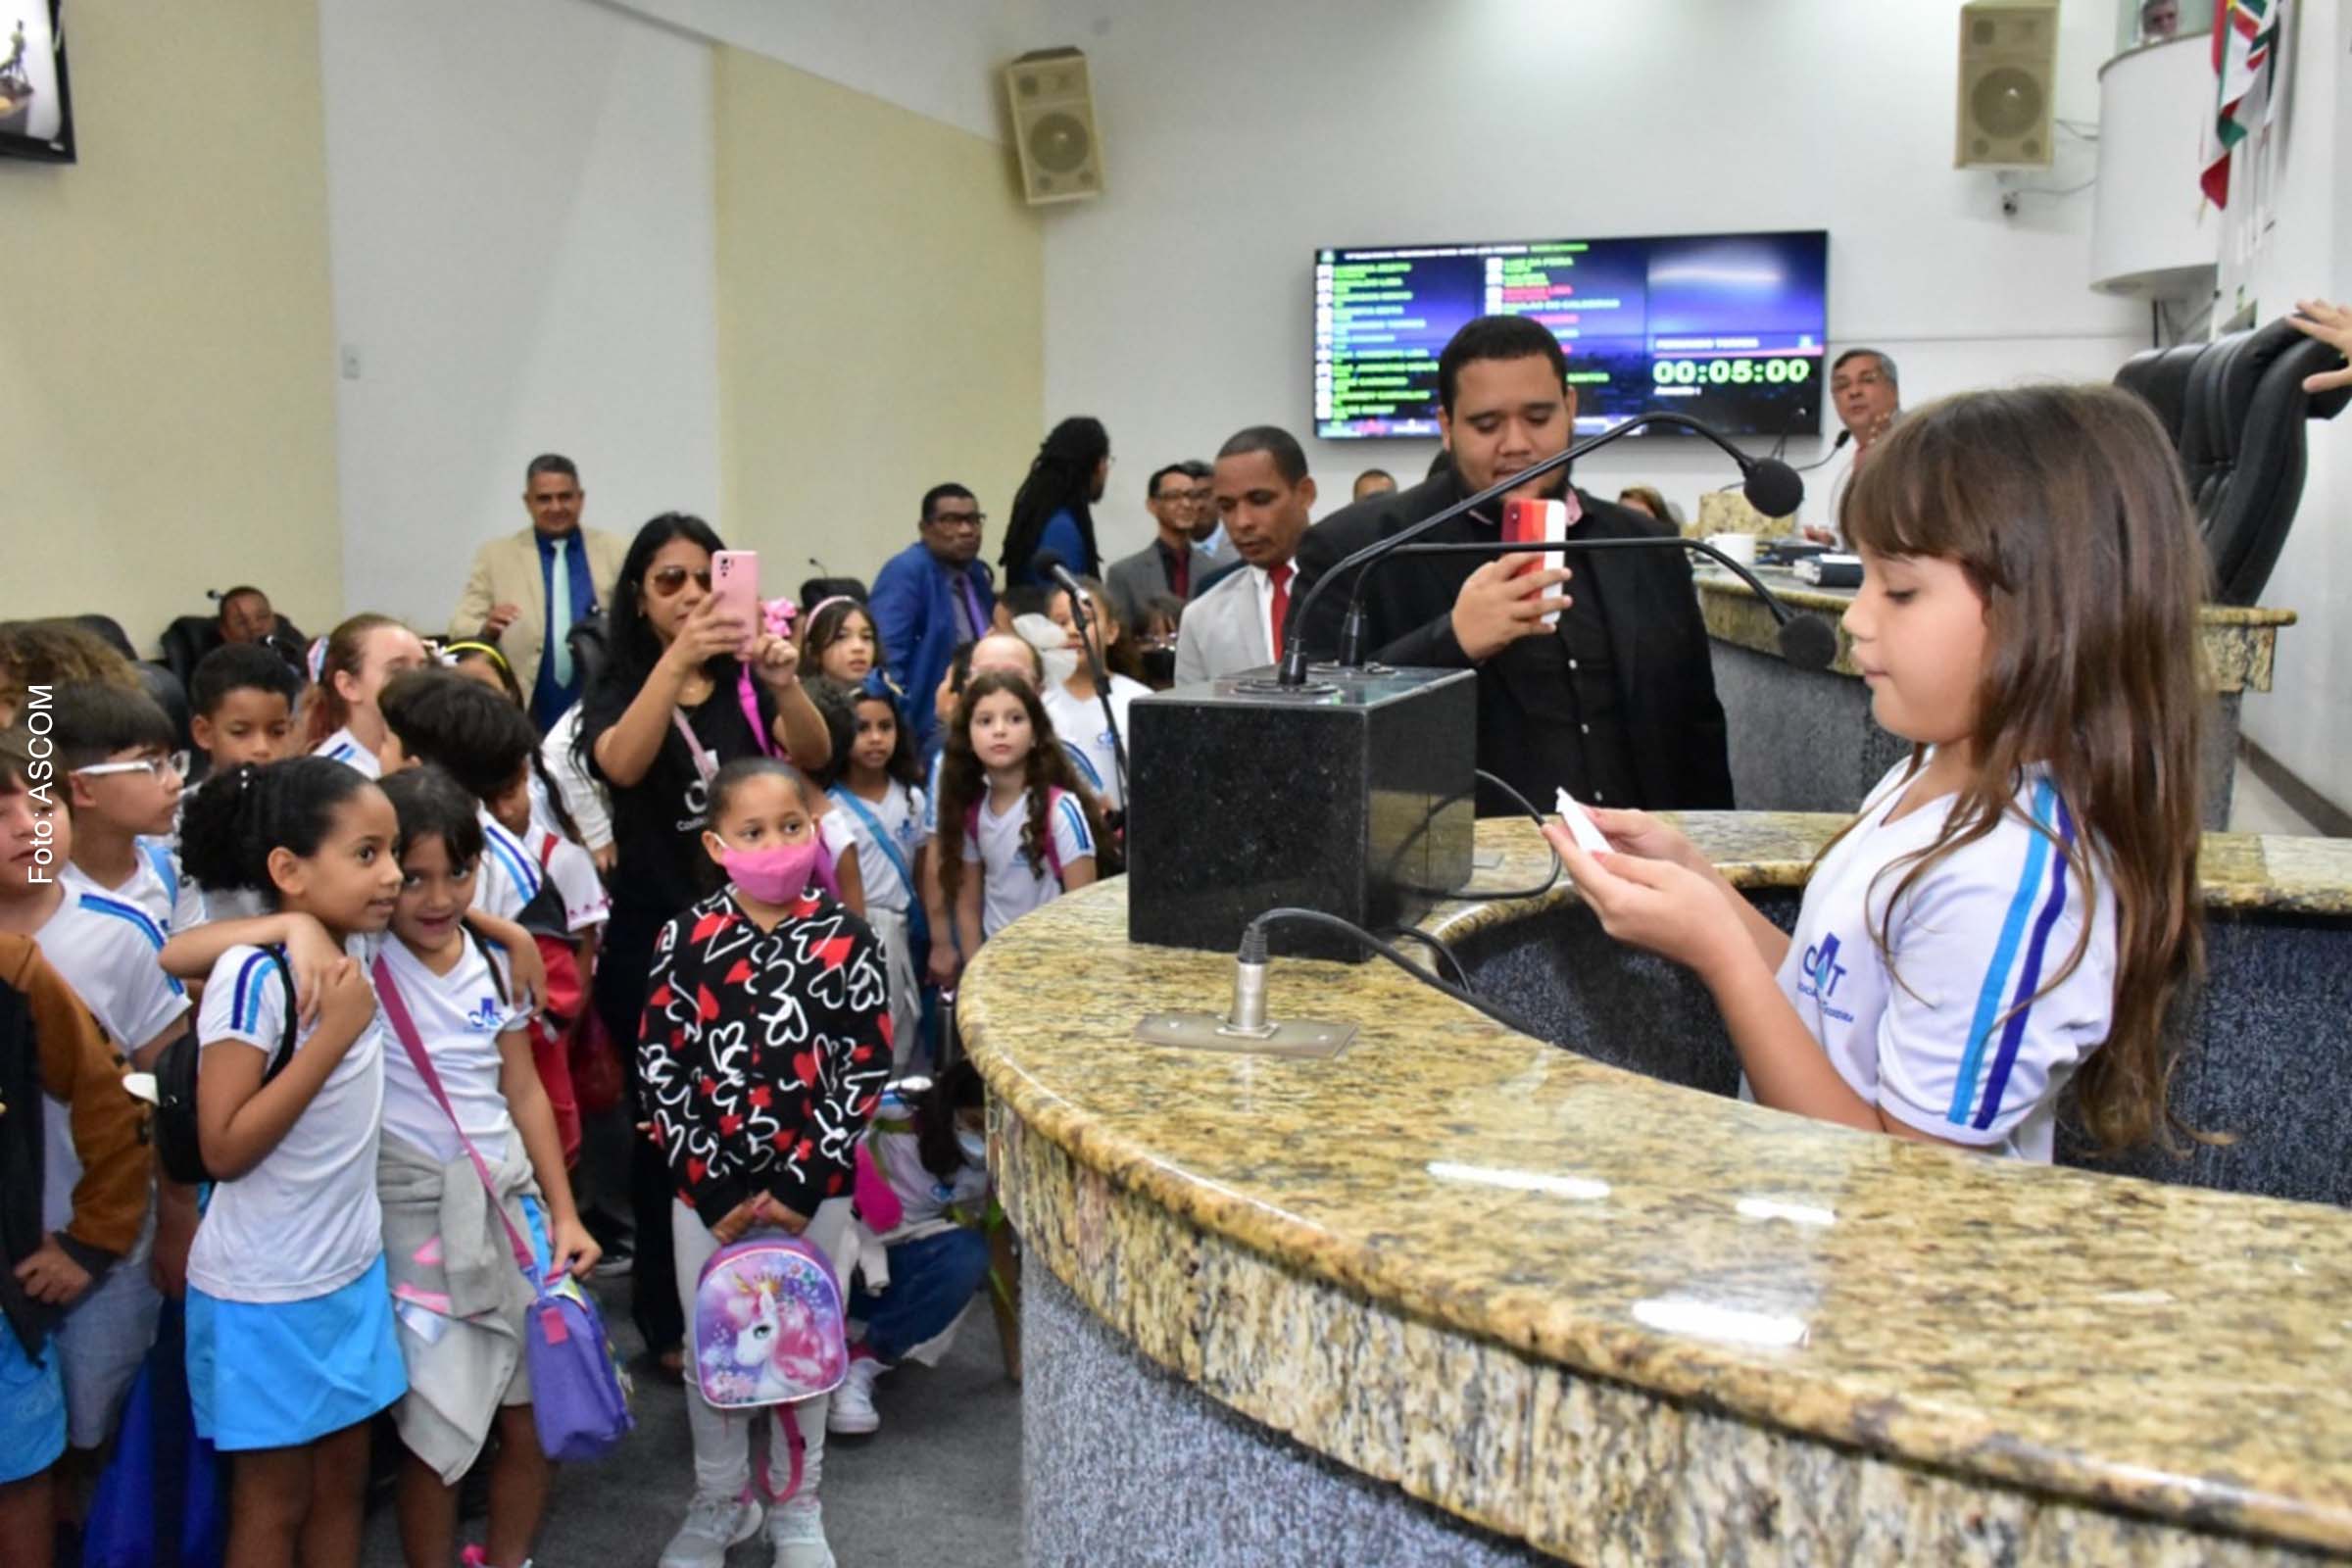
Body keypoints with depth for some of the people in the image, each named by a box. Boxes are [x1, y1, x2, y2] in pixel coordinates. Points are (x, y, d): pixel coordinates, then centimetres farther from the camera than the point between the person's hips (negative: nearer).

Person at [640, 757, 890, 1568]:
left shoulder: (846, 941, -7)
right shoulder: (685, 939, -5)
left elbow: (866, 1072, -7)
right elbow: (660, 1068, -5)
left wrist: (803, 1185, -12)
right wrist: (712, 1188, -9)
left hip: (815, 1187, -1)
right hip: (707, 1188, 1)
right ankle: (719, 1501, 34)